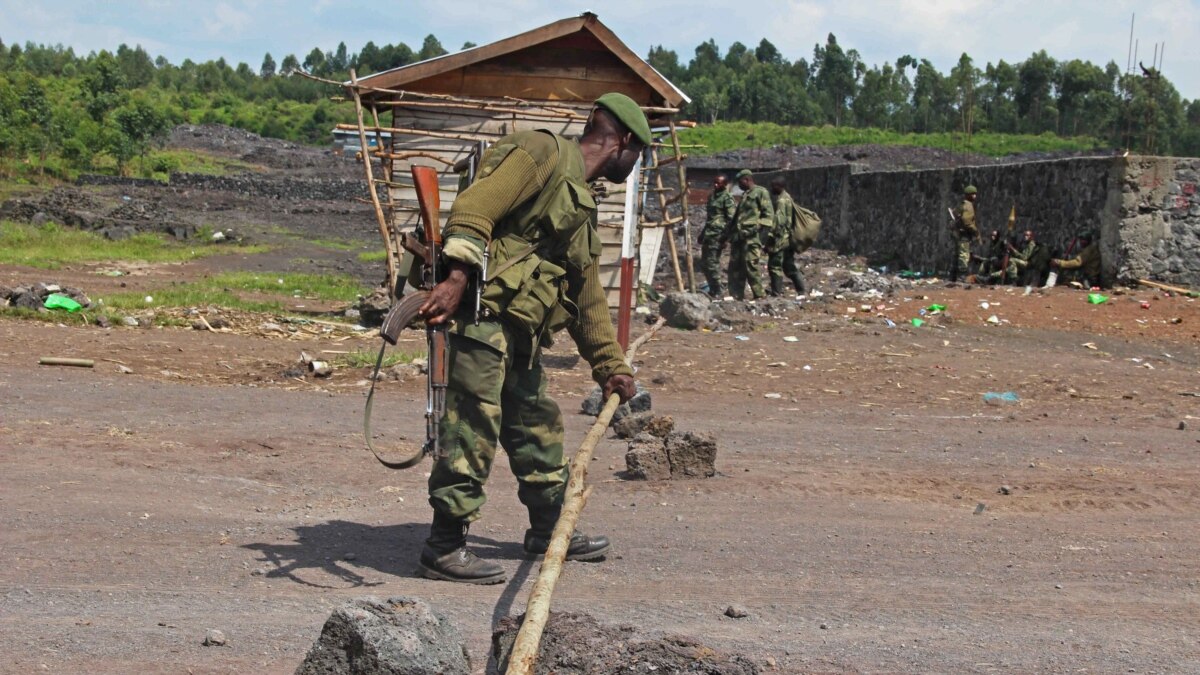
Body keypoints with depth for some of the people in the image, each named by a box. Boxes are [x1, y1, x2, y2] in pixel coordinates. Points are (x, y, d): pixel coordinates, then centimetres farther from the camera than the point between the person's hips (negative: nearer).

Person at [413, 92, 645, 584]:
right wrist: (457, 277, -30)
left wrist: (611, 365, 30)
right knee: (473, 424, -11)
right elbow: (475, 207, -18)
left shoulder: (581, 206, 25)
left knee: (537, 425, 18)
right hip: (483, 308, -10)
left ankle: (549, 530, 32)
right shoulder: (544, 154, -4)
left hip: (520, 330, 10)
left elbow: (588, 295, 30)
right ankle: (444, 546, -6)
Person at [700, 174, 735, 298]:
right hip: (708, 233, 9)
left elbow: (731, 219, -12)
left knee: (712, 263, -11)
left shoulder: (727, 198, -7)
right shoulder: (712, 196, 18)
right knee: (704, 263, 10)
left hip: (717, 235, -9)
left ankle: (717, 292, -5)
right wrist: (702, 233, 24)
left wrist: (725, 237, -17)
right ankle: (712, 289, 19)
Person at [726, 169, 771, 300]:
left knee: (752, 266, -10)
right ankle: (737, 295, 13)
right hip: (738, 236, 9)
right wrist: (731, 232, 19)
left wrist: (759, 226, -20)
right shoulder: (744, 195, 24)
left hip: (751, 237, -9)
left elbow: (768, 213, -9)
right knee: (735, 266, 8)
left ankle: (759, 295, -5)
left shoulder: (760, 192, -1)